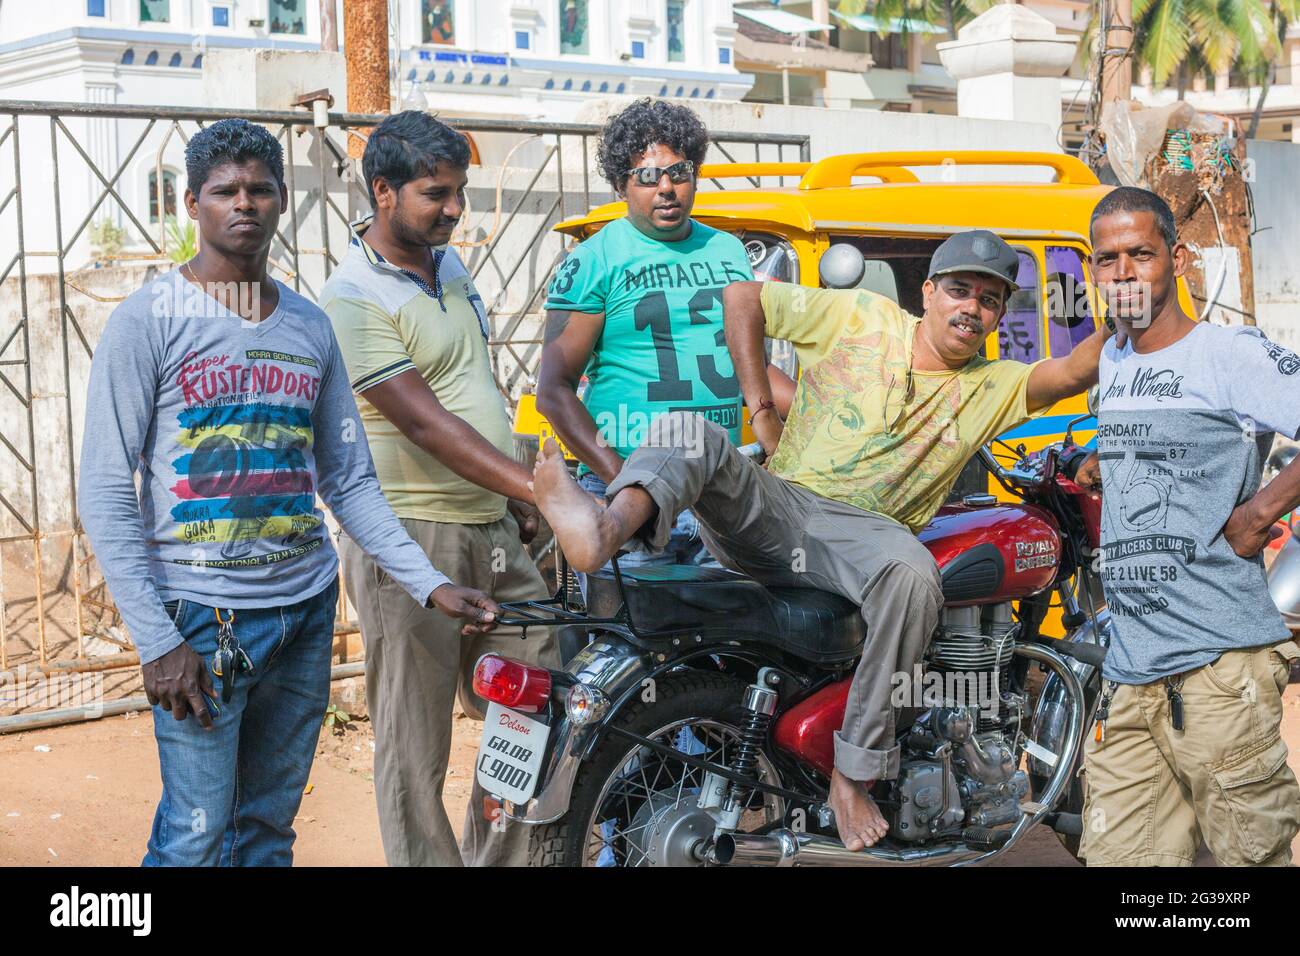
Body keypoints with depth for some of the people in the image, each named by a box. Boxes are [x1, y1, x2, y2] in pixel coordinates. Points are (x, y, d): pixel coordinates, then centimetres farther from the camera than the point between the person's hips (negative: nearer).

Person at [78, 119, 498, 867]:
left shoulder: (311, 326, 11)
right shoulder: (149, 321, -5)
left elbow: (349, 481, 12)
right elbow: (106, 493, -8)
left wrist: (428, 583, 1)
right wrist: (157, 640, -15)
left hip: (308, 607, 5)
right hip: (203, 614, -5)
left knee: (271, 826, 13)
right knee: (196, 838, -4)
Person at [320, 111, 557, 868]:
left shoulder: (451, 264, 13)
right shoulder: (352, 301, -13)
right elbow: (426, 423, -22)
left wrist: (518, 498, 18)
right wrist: (542, 490, -28)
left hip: (495, 529, 8)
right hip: (412, 541, -8)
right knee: (418, 745, 1)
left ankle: (502, 859, 24)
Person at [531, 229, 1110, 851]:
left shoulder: (992, 387, 16)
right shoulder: (861, 317, 11)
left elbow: (1072, 371, 0)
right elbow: (743, 296, 13)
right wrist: (759, 406, 8)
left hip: (860, 531, 0)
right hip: (770, 505, 0)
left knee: (913, 574, -37)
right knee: (687, 429, -29)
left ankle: (854, 771, -26)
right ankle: (606, 528, -67)